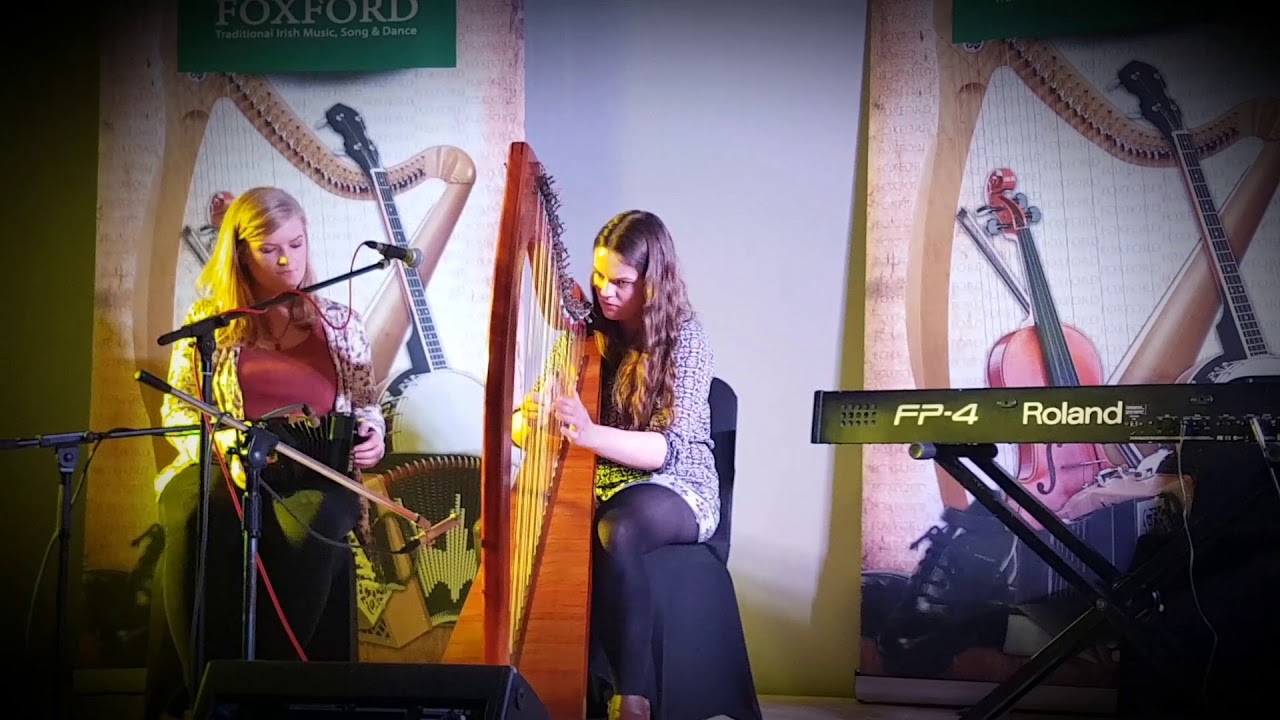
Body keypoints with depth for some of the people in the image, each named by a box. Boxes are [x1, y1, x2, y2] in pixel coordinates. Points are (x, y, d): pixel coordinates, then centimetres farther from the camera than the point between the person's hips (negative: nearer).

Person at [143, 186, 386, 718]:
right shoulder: (208, 319, 11)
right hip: (226, 470, 0)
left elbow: (365, 404, 20)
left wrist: (372, 434, -5)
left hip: (318, 475, 0)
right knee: (200, 522, -38)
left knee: (308, 527, -38)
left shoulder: (338, 322, 15)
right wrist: (228, 450, -11)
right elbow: (178, 410, 9)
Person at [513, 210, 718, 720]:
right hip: (591, 487, 5)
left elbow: (674, 448, -19)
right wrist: (529, 419, -23)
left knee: (616, 534, -38)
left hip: (675, 491, -4)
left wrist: (589, 433, -34)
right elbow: (524, 424, 4)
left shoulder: (684, 338, -8)